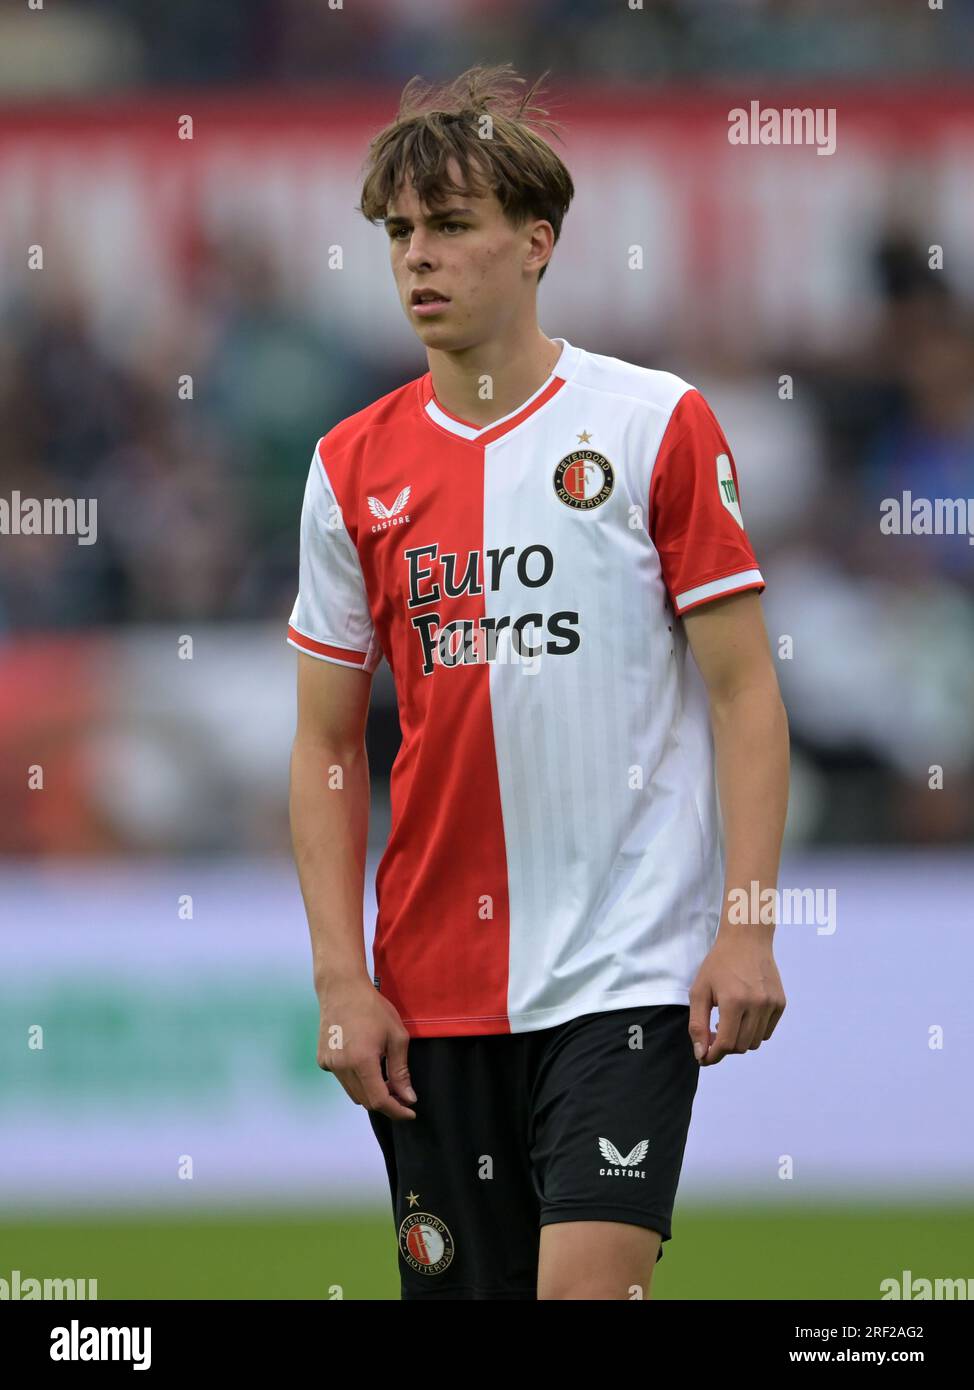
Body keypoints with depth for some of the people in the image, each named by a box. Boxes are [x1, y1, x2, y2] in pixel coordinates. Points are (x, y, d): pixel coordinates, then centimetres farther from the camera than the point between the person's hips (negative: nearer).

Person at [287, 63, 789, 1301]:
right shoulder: (352, 468, 7)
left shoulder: (657, 427, -2)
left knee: (588, 1285, -17)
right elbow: (328, 747, 10)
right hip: (433, 990, 4)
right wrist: (340, 978, 1)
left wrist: (745, 929, -11)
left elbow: (745, 693, -2)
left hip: (629, 963, -4)